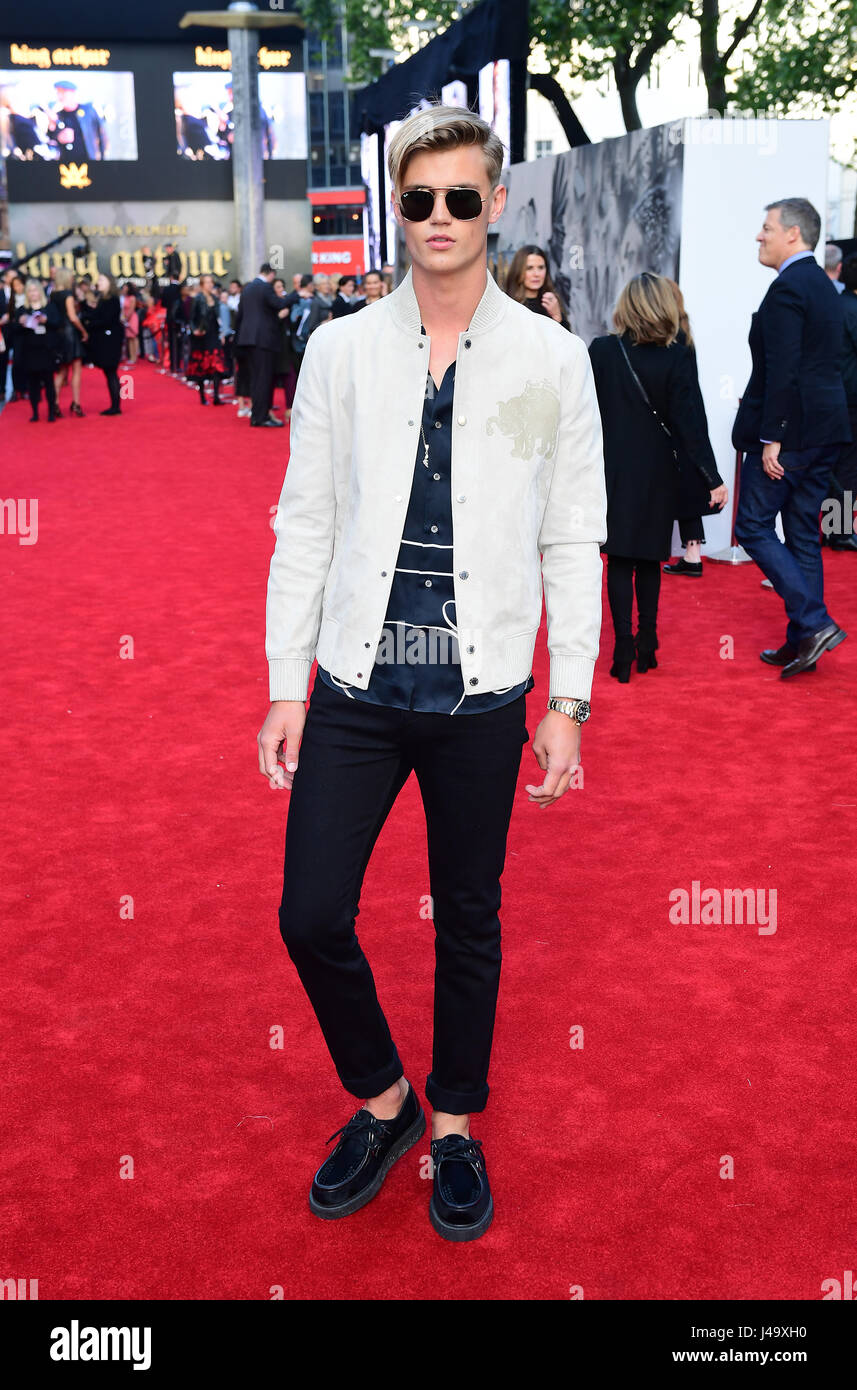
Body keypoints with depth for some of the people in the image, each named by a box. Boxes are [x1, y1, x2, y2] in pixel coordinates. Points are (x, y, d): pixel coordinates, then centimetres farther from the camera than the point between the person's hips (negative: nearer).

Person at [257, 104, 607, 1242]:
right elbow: (304, 526, 3)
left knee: (470, 925, 12)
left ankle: (455, 1124, 36)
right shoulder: (341, 350, 2)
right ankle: (381, 1100, 30)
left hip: (482, 696, -1)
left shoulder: (552, 360, -1)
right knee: (312, 916, 2)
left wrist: (568, 702, -2)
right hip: (356, 689, 1)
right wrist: (285, 688, 1)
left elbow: (573, 541, 1)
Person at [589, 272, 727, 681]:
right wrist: (712, 478, -7)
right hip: (658, 470, 0)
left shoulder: (600, 350, -6)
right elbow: (690, 422, -10)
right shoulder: (679, 358, -8)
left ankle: (624, 649, -3)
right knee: (649, 559, 13)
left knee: (620, 560, 4)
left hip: (612, 467, 0)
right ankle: (647, 645, 17)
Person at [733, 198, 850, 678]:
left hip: (790, 428, -9)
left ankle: (814, 622, -10)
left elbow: (782, 369, -21)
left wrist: (771, 437, -21)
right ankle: (802, 641, 16)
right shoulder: (825, 287, 17)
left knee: (753, 527, -2)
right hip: (825, 428, 9)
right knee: (803, 534, 12)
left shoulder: (788, 288, -14)